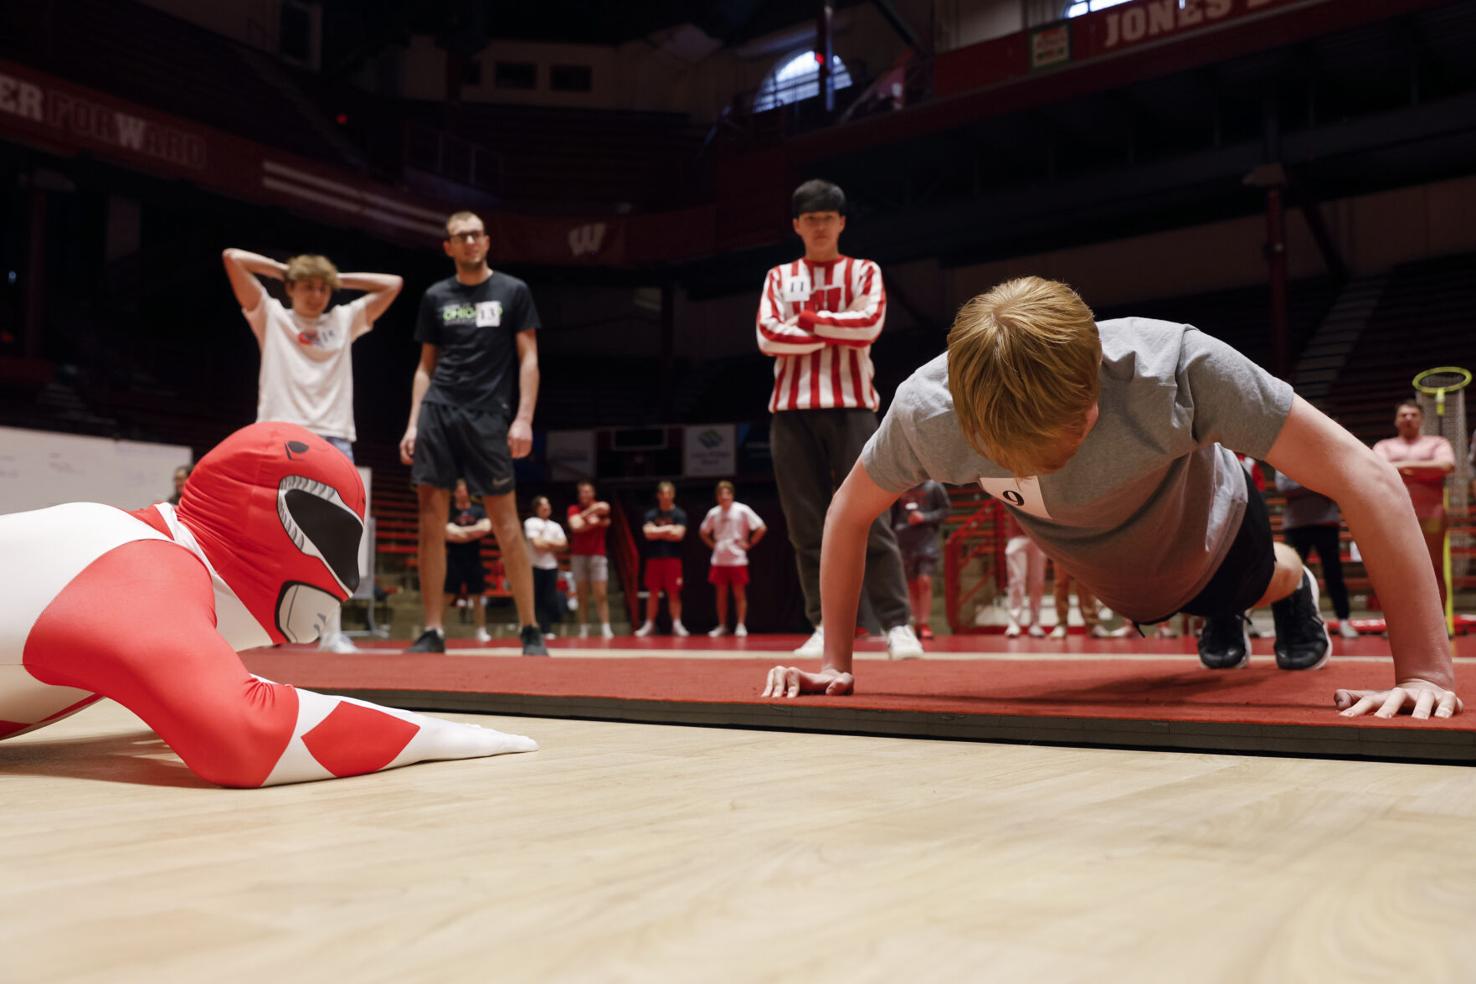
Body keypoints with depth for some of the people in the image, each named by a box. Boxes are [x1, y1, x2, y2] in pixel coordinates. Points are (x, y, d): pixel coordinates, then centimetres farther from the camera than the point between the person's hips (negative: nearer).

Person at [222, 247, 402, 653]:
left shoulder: (344, 320, 18)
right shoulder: (271, 315, 13)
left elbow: (393, 284, 19)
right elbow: (232, 258, 9)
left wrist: (339, 279, 19)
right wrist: (282, 269, 17)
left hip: (334, 438, 2)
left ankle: (332, 631, -3)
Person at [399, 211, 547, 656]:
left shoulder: (512, 291, 6)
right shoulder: (435, 297, 14)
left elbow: (528, 359, 2)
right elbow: (425, 367, 16)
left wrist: (524, 418, -9)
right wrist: (413, 423, 6)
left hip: (487, 416, -3)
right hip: (437, 412, 3)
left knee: (505, 522, -4)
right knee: (431, 520, -1)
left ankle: (530, 631, 4)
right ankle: (433, 631, 5)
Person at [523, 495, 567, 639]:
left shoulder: (555, 526, 16)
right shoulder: (531, 522, 0)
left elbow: (563, 544, 3)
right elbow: (537, 543, -11)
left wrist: (546, 542, -7)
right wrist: (553, 545, 0)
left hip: (552, 566, 4)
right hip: (535, 566, -4)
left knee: (550, 600, -1)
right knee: (535, 599, -3)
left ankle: (547, 629, 3)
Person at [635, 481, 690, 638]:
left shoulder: (679, 514, 2)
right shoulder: (650, 514, 9)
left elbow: (678, 534, -10)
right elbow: (648, 533, -5)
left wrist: (657, 532, -5)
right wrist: (667, 529, -8)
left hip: (673, 558, -2)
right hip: (654, 557, 2)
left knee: (674, 592, -2)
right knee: (653, 592, 5)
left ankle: (676, 624, 2)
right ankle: (649, 624, 10)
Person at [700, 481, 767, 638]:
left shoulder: (742, 510, -6)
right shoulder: (713, 513, 6)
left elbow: (761, 528, -8)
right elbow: (703, 532, 22)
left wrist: (749, 544, -6)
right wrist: (712, 545, 9)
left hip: (737, 559, -4)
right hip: (719, 560, 4)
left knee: (739, 593, -1)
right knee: (720, 593, 7)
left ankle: (741, 626, 4)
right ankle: (721, 626, 15)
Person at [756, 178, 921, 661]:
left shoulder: (864, 272, 11)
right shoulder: (779, 277, 16)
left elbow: (868, 325, -7)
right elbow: (768, 337, 1)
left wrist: (807, 319, -2)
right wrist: (835, 332, -4)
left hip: (850, 405, -2)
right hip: (791, 409, 3)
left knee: (867, 519, -8)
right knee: (807, 525, 0)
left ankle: (898, 625, -6)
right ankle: (826, 626, 4)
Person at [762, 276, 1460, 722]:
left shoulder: (1179, 368, -48)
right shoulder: (924, 411, -41)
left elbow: (1365, 479, -41)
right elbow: (849, 513, -21)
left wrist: (1425, 670, -44)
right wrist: (835, 661, -18)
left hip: (1210, 540, -1)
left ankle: (1296, 588, 65)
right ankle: (1220, 618, 64)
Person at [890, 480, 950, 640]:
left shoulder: (933, 487, 2)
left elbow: (945, 510, 2)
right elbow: (892, 514, 11)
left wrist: (925, 517, -12)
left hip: (927, 538, -3)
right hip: (904, 539, 3)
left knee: (924, 581, -13)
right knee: (911, 584, 6)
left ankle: (925, 624, -12)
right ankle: (916, 623, 12)